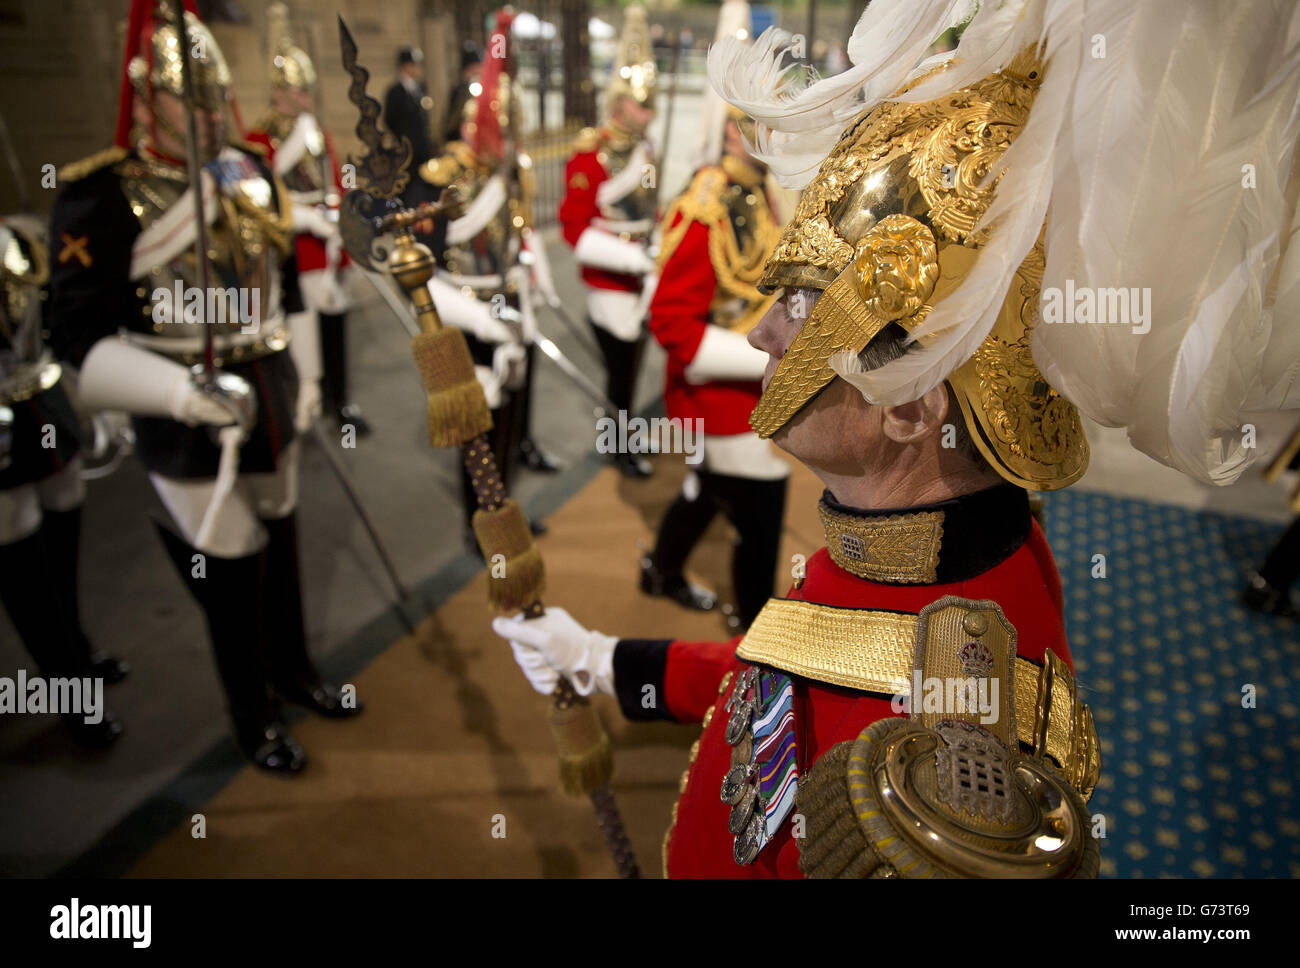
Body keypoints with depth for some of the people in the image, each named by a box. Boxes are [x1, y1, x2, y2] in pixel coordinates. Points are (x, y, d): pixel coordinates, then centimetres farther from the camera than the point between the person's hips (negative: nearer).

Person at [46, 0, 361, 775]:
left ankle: (296, 670, 45)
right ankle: (256, 719, 31)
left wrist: (302, 379, 15)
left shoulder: (252, 171, 3)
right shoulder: (101, 197, -15)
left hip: (271, 398, 6)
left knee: (281, 543, 21)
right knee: (229, 572, 8)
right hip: (189, 423, -5)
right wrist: (185, 392, -30)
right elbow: (82, 336, -17)